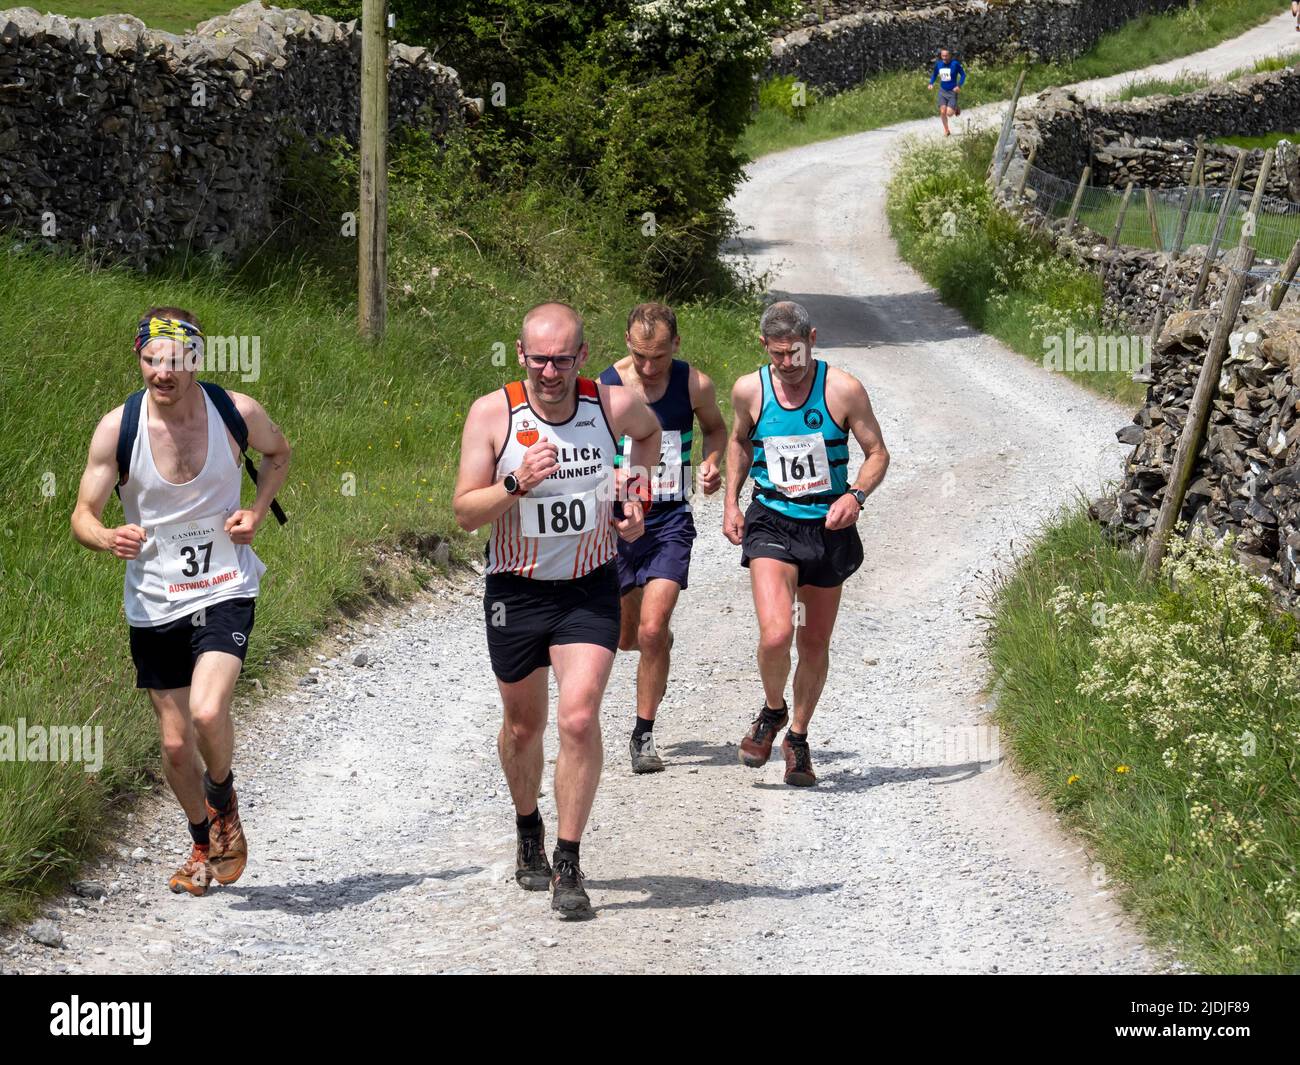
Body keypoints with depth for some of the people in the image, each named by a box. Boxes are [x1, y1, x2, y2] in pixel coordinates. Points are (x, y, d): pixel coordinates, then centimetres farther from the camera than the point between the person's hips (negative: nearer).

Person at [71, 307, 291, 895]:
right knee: (175, 743, 7)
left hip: (224, 589, -1)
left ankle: (223, 801, 9)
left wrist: (257, 512, -4)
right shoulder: (117, 428, -12)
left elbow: (279, 451, 13)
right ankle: (203, 846, 34)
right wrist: (109, 538, -29)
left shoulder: (237, 412, -11)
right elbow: (83, 515, -5)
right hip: (154, 600, 1)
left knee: (207, 712, -24)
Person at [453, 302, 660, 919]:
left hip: (589, 588, 0)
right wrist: (517, 483, -30)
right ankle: (528, 832, 43)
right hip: (516, 590, 1)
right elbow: (465, 512, -13)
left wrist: (635, 492, 4)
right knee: (523, 725, 15)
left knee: (579, 719, -16)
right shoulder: (492, 414, -14)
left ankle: (567, 868, -8)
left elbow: (649, 430, 16)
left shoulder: (614, 406, -10)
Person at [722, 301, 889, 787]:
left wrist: (856, 495, -19)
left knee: (815, 645, 10)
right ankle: (772, 710, 10)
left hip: (828, 526, 0)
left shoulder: (843, 390, -9)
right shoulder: (749, 390, -3)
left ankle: (798, 737, 33)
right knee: (776, 634, -21)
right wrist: (731, 501, 9)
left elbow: (877, 453, 0)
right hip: (771, 522, 0)